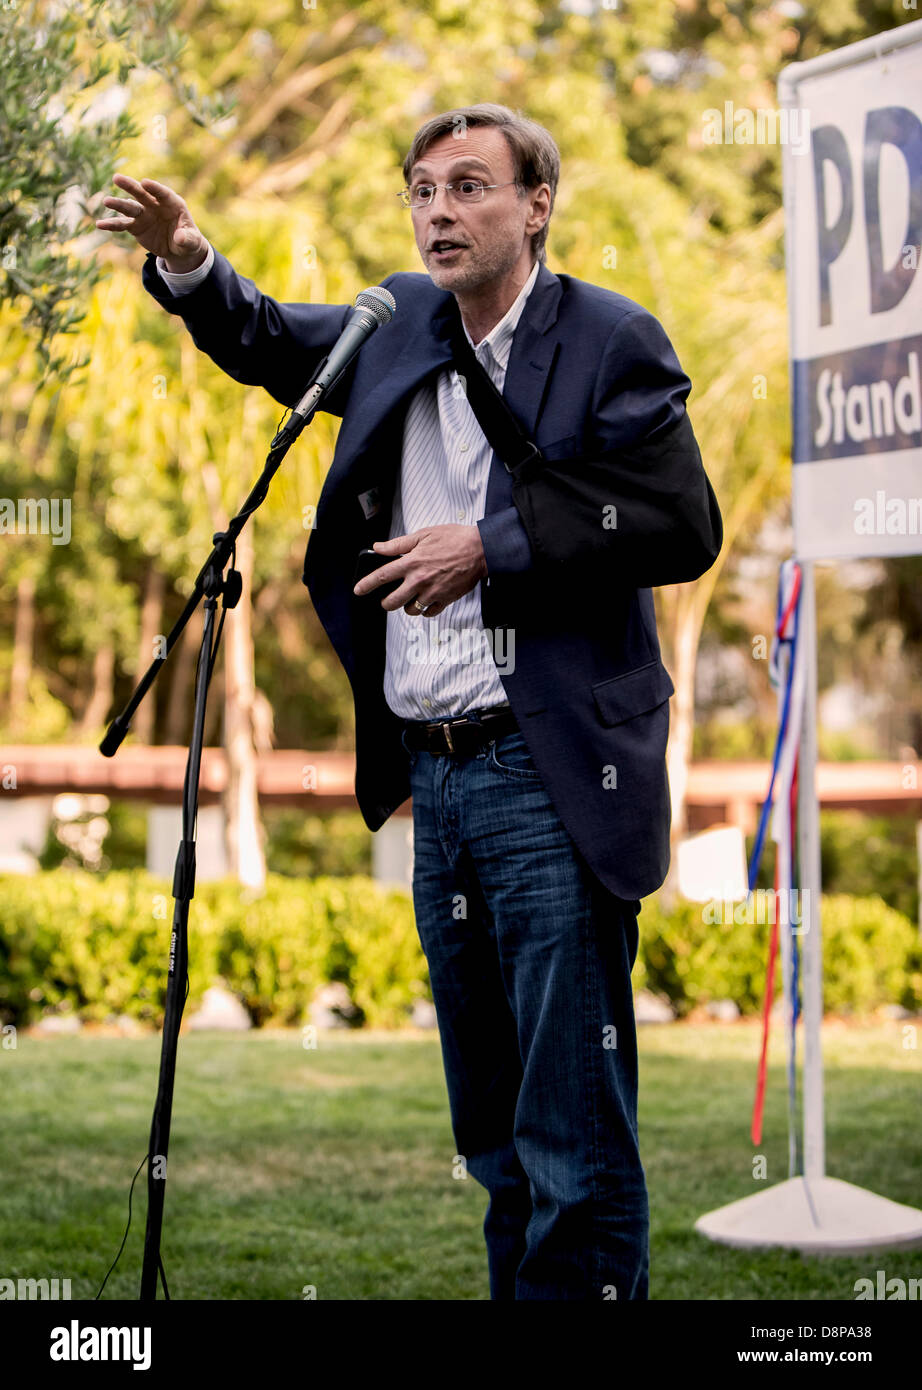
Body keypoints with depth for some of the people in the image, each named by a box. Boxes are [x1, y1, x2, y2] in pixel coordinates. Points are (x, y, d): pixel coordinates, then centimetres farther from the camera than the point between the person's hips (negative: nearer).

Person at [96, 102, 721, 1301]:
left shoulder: (610, 339, -5)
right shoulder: (401, 325, 13)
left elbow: (684, 527, -11)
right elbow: (267, 344, 30)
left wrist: (491, 549, -15)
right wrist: (189, 266, 10)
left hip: (550, 774, -7)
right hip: (433, 773, 7)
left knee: (573, 1128, -7)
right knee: (492, 1128, 15)